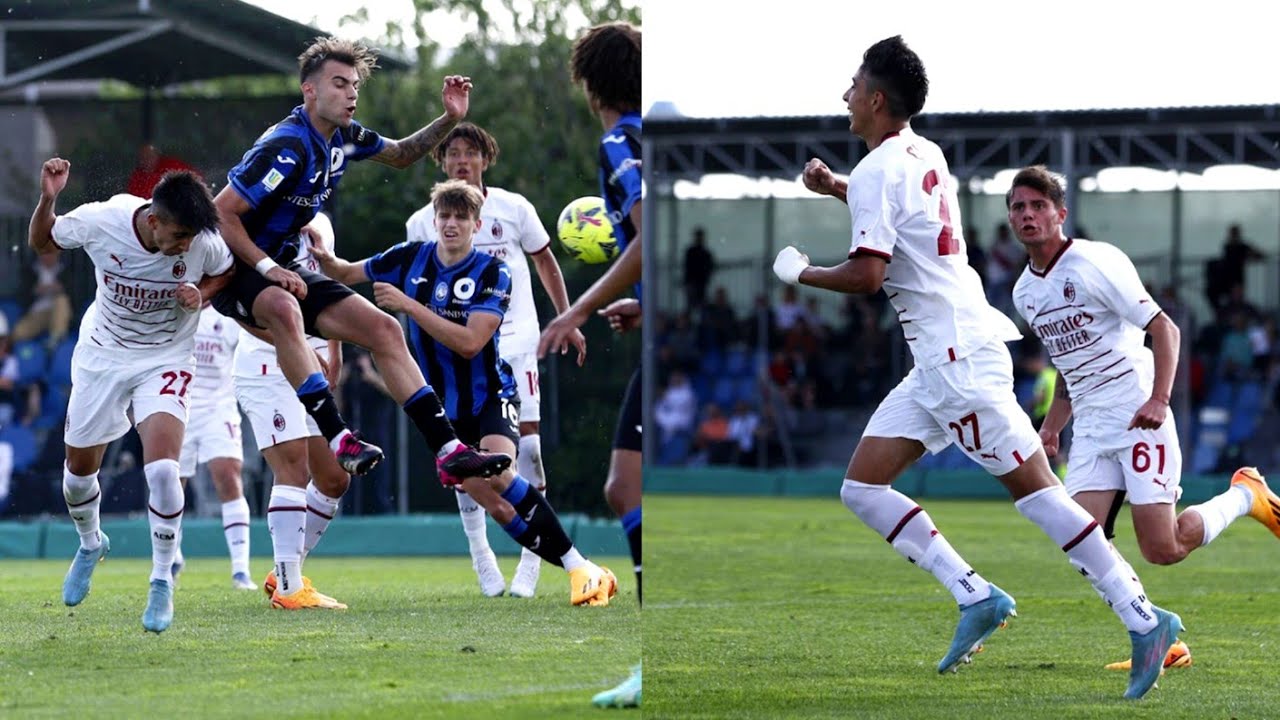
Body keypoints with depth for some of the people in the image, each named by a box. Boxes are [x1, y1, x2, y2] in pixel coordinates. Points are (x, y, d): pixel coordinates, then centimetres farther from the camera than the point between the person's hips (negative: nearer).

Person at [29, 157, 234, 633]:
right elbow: (41, 241, -4)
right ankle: (90, 543, 47)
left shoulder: (204, 243, -23)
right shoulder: (101, 221, -24)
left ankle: (162, 581, -6)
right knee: (79, 469, 13)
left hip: (165, 362, -2)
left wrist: (202, 294, -20)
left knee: (161, 468, -23)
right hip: (102, 357, 2)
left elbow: (225, 272, 2)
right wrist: (47, 199, -24)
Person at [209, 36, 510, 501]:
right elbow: (221, 213, -23)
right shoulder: (287, 147, -24)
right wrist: (268, 267, -28)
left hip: (283, 268, 9)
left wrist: (449, 120, 7)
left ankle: (447, 448, -2)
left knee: (384, 330, -1)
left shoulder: (344, 137, 3)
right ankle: (337, 438, -45)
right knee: (285, 309, -41)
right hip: (234, 271, -9)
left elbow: (401, 155, 22)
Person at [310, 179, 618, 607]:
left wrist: (407, 304, -27)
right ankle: (580, 572, -3)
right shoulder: (410, 259, -1)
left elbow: (469, 342, -25)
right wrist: (323, 258, -10)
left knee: (495, 475, -32)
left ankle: (581, 568, -26)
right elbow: (346, 274, 13)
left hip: (490, 397, -4)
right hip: (443, 409, 4)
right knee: (498, 509, -10)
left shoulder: (493, 273, -12)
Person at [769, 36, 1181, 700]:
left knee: (1034, 492, -9)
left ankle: (1145, 620, -8)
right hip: (940, 362, 10)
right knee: (862, 489, 7)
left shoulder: (876, 173, -13)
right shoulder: (924, 154, 14)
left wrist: (799, 274, -4)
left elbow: (867, 275, -21)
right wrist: (835, 188, 25)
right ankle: (976, 597, 3)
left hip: (959, 358, -10)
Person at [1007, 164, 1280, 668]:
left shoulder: (1097, 263, -11)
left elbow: (1164, 329, -12)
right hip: (1091, 429, 7)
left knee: (1162, 550, -11)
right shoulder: (1025, 293, 11)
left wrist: (1159, 399, -24)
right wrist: (1051, 427, 15)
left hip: (1140, 419, -7)